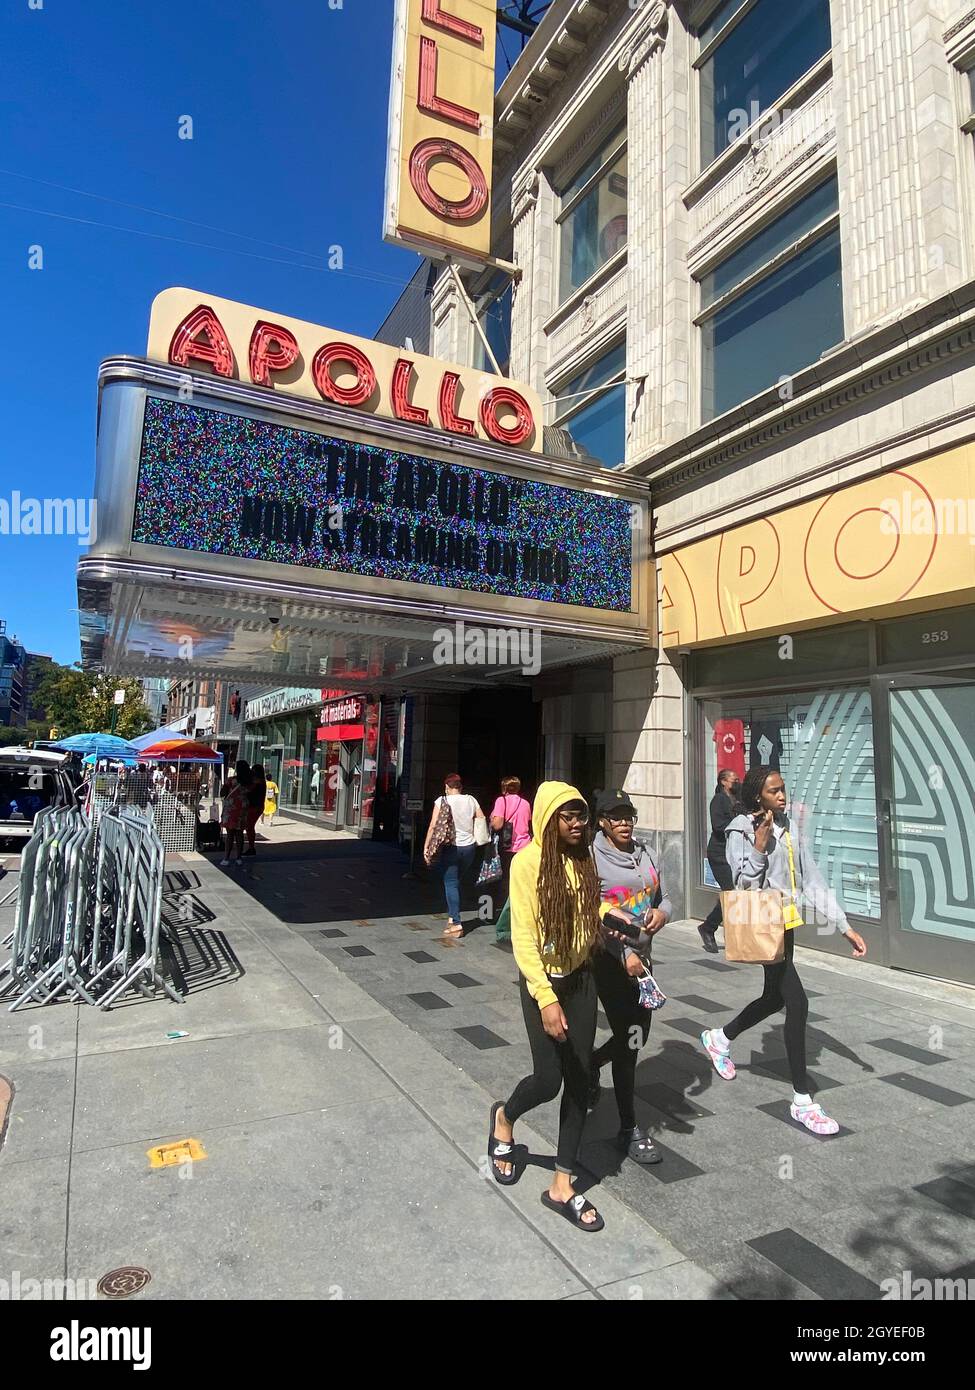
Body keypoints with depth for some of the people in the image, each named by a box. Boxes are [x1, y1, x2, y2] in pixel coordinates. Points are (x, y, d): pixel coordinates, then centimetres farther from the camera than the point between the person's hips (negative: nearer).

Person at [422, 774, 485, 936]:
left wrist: (426, 847, -6)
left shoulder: (442, 801, -5)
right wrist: (478, 841, 16)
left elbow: (433, 826, -10)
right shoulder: (470, 800, 5)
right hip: (469, 847, 4)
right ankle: (452, 916, 24)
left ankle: (456, 923, -6)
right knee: (457, 882, 19)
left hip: (451, 848, -4)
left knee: (451, 884, 1)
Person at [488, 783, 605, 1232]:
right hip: (543, 981, -6)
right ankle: (504, 1118, 35)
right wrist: (546, 999, -23)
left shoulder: (584, 859, 1)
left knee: (578, 1080, 8)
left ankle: (562, 1186, 24)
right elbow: (523, 937, -19)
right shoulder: (528, 862, -18)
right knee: (548, 1079, 0)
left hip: (581, 979, 6)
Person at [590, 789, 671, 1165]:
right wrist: (624, 955, -20)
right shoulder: (592, 858, -13)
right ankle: (629, 1129, 16)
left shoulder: (644, 853, 6)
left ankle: (590, 1064, 45)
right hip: (610, 959, -6)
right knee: (629, 1039, -1)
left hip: (641, 956, 7)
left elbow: (661, 897, 15)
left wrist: (662, 912, -8)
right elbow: (591, 915, -17)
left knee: (638, 1035, 16)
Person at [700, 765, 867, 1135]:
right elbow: (744, 883, -16)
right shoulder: (741, 830, -12)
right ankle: (802, 1101, 2)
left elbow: (813, 880, 4)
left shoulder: (788, 827, 5)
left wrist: (845, 926, 0)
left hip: (785, 923, 8)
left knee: (775, 998, 19)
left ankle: (720, 1038, 43)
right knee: (797, 1003, -11)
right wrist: (760, 845, -25)